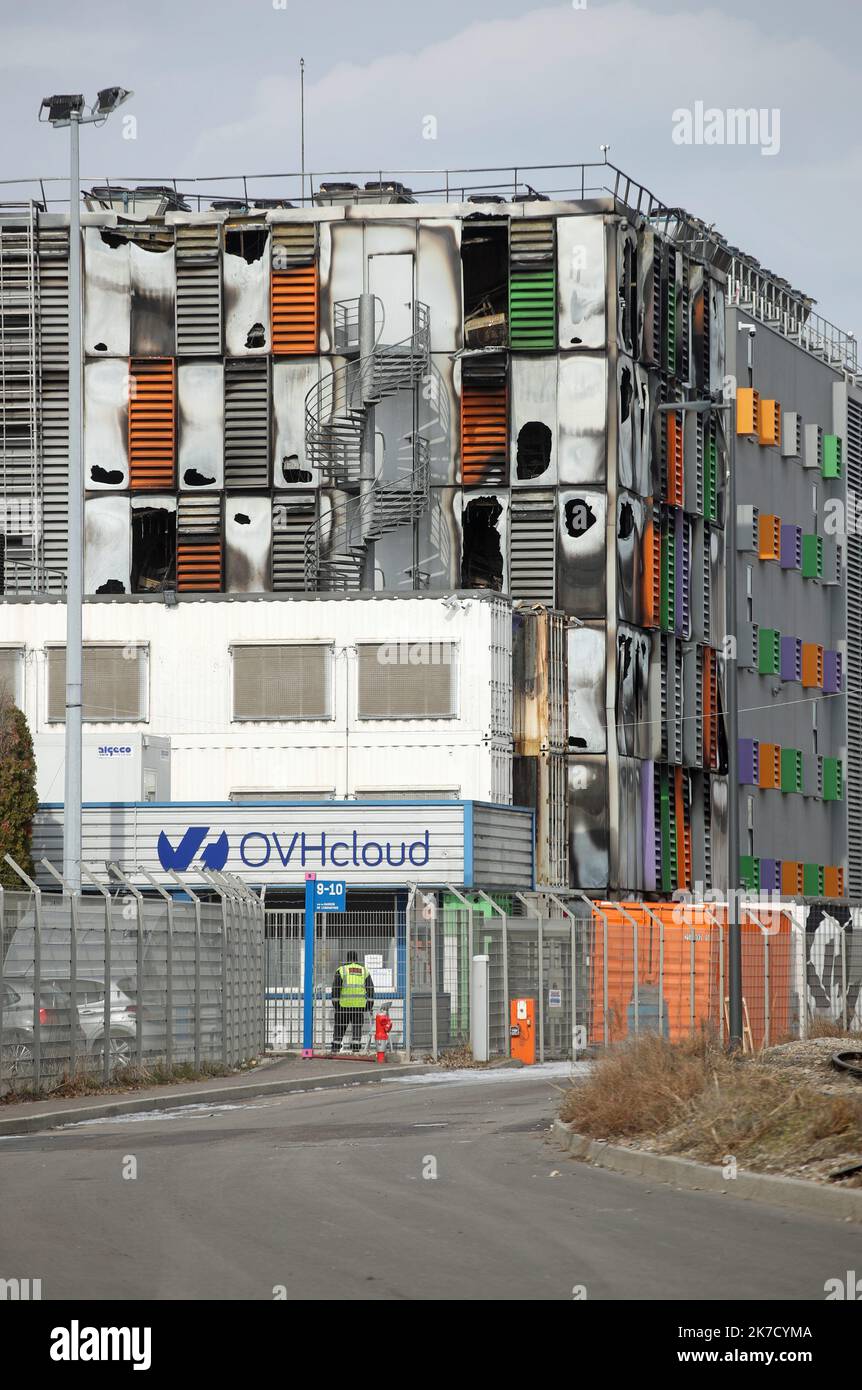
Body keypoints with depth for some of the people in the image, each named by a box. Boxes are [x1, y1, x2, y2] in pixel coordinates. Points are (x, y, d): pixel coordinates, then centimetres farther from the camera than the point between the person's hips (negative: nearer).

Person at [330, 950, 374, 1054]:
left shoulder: (341, 970, 2)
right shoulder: (364, 971, 11)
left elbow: (336, 988, -4)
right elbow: (370, 988, 7)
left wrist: (335, 1002, -2)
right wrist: (370, 1004, 8)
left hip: (344, 1004, -1)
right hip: (359, 1005, 1)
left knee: (340, 1027, 7)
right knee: (357, 1027, 2)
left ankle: (335, 1049, 7)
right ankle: (355, 1049, -7)